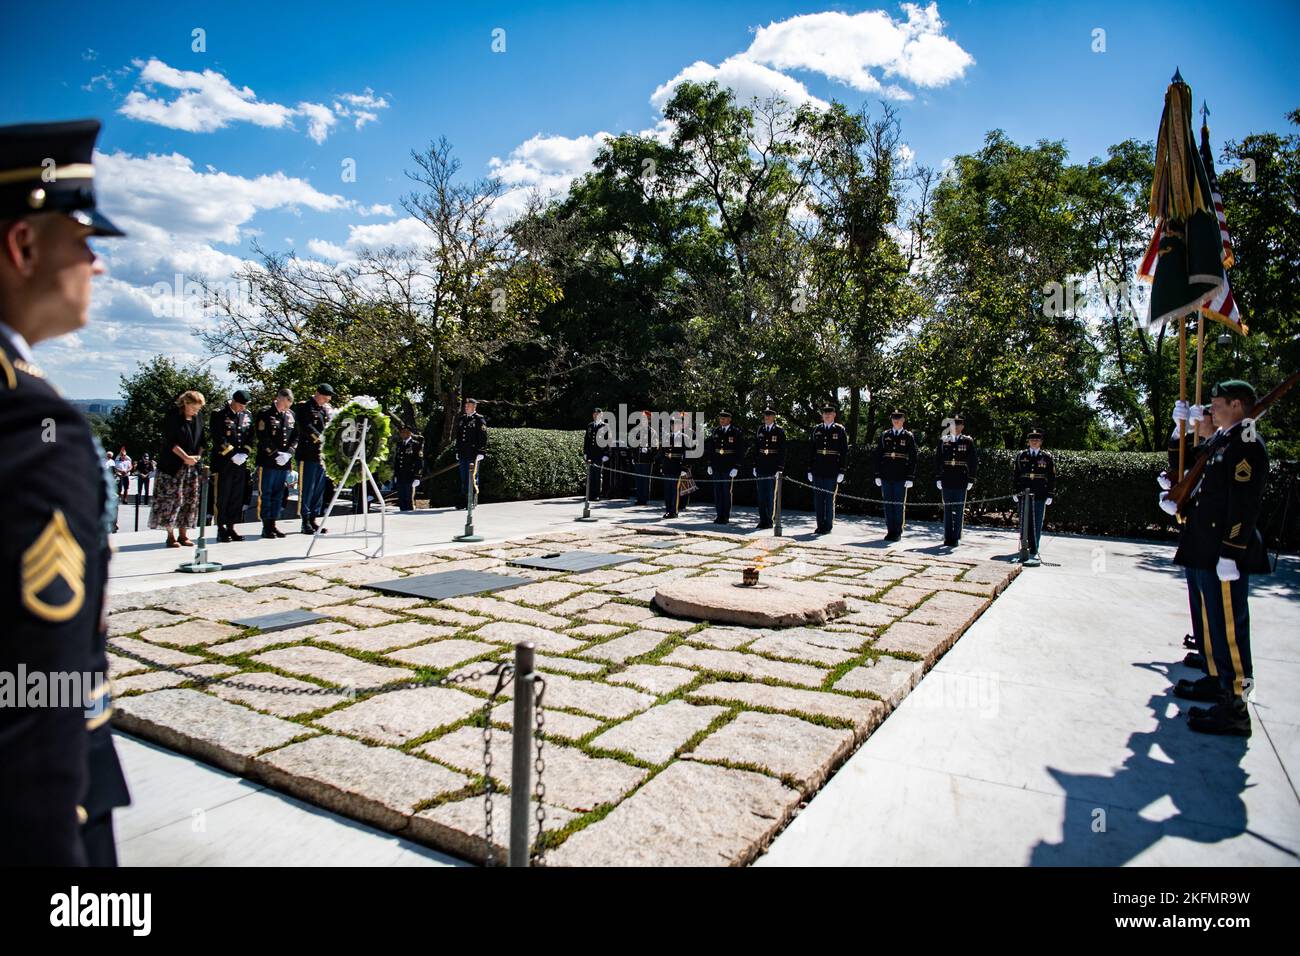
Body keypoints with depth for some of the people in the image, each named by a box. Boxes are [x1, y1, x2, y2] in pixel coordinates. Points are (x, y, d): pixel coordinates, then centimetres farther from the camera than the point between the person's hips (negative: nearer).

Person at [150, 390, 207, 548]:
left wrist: (197, 456, 0)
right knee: (172, 498, -5)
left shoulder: (198, 417, 9)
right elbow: (170, 441, -13)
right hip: (173, 465, -6)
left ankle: (183, 534, 12)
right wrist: (185, 457, -19)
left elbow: (202, 440, 15)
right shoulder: (172, 415, -8)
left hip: (193, 465, 6)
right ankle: (170, 536, 1)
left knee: (190, 499, 5)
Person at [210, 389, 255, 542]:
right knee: (221, 498, 0)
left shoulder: (247, 415, 11)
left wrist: (245, 453, -4)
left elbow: (250, 438, 12)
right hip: (223, 463, -5)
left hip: (240, 463, 5)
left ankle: (231, 527, 17)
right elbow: (218, 438, -12)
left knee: (237, 498, 8)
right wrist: (232, 455, -16)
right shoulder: (219, 414, -6)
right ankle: (221, 529, 7)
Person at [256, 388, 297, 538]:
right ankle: (266, 527, 4)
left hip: (284, 463, 5)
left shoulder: (291, 415, 11)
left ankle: (273, 524, 17)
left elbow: (295, 437, 11)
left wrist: (288, 453, -3)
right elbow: (263, 438, -11)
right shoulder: (265, 414, -5)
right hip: (267, 462, -5)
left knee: (278, 495, 9)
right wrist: (276, 454, -14)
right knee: (266, 494, 0)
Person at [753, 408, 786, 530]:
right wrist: (755, 465, 7)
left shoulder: (779, 431, -2)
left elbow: (782, 451, -4)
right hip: (761, 467, 4)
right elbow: (756, 448, 12)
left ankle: (769, 521, 9)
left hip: (773, 467, -4)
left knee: (771, 496, 1)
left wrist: (780, 469, -9)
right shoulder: (760, 429, 10)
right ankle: (763, 520, 13)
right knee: (761, 495, 6)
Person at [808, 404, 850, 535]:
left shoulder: (840, 430, 1)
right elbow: (812, 450, 12)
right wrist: (810, 470, 8)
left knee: (830, 500, 1)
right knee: (818, 500, 7)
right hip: (818, 472, 4)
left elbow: (844, 452, -1)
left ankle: (828, 526, 10)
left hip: (832, 472, -4)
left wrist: (842, 471, -7)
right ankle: (820, 526, 16)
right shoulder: (816, 429, 10)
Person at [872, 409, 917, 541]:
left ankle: (898, 532, 9)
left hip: (901, 477, -2)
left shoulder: (909, 437, 4)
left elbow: (913, 459, 1)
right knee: (888, 504, 5)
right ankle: (890, 531, 13)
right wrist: (878, 475, 3)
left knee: (899, 505, 1)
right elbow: (878, 455, 9)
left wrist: (910, 478, -6)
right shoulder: (884, 435, 10)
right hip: (886, 477, 2)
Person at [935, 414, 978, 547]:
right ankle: (948, 537, 13)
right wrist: (938, 478, 3)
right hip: (946, 481, 2)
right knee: (947, 510, 7)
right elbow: (937, 460, 9)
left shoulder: (968, 441, 3)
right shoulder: (943, 441, 8)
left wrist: (971, 479, -3)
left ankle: (956, 538, 7)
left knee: (959, 510, 1)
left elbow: (974, 462, 2)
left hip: (961, 482, -2)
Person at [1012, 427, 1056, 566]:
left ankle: (1033, 551, 4)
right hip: (1024, 496, 1)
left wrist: (1050, 495, 0)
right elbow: (1014, 475, 10)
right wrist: (1015, 491, 3)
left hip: (1040, 497, -1)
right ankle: (1025, 547, 16)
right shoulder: (1021, 456, 8)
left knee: (1037, 525, 0)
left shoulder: (1047, 457, 6)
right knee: (1024, 524, 5)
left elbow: (1052, 477, 6)